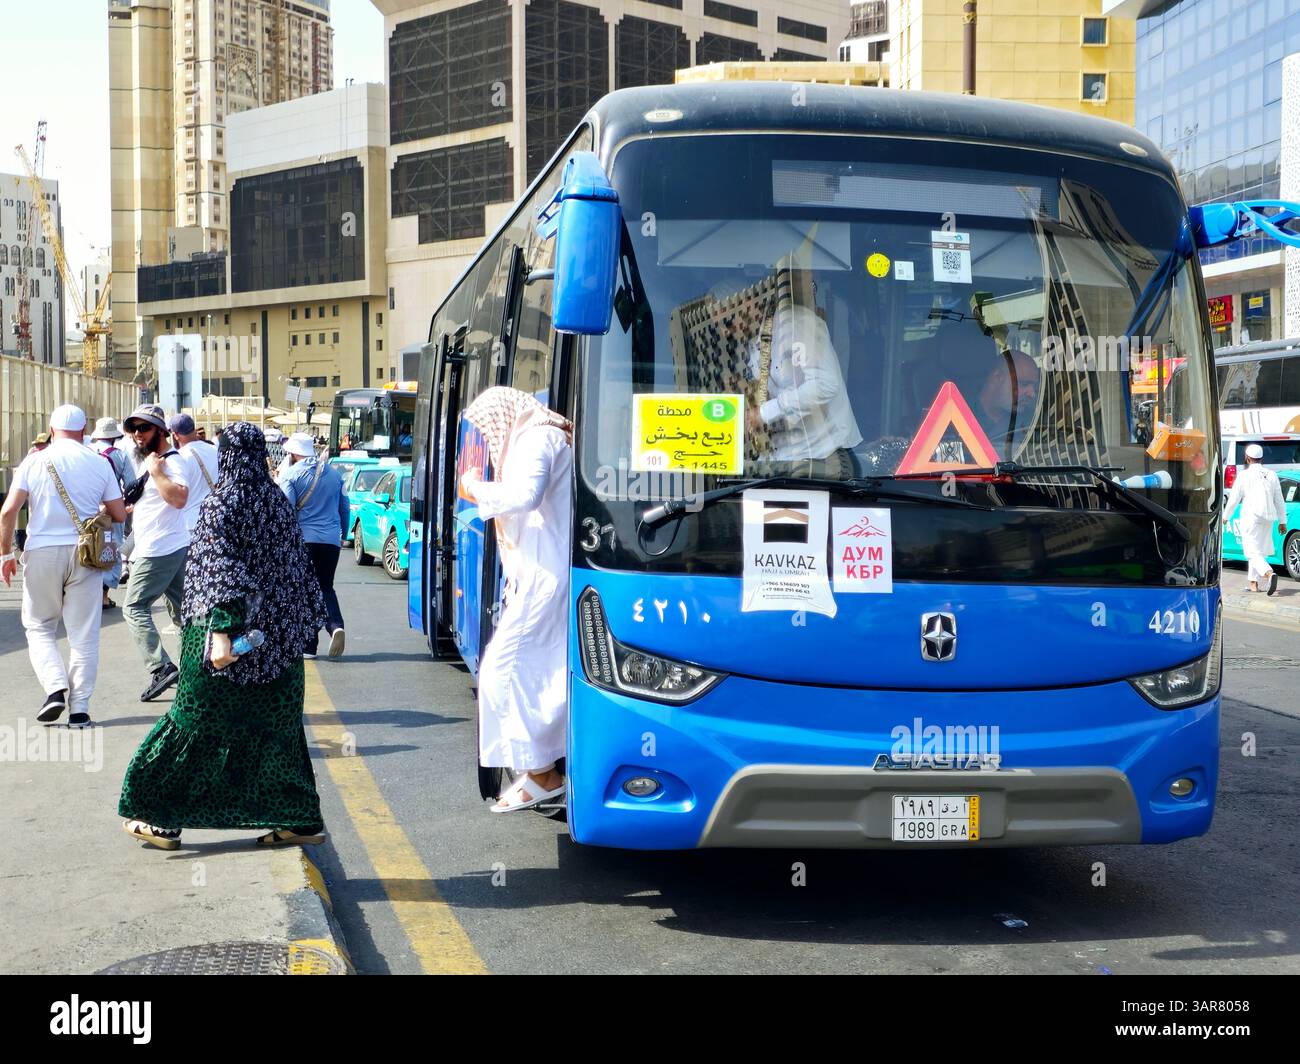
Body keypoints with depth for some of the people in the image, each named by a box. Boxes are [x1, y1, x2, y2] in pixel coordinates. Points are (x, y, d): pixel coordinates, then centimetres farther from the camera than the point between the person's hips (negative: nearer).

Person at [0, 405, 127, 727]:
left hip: (42, 552, -1)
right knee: (84, 634, 6)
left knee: (39, 627, 14)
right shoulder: (99, 464, 2)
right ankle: (79, 707, 6)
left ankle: (55, 686, -5)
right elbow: (119, 515, 4)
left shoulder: (34, 461, -1)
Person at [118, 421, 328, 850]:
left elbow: (222, 572, -21)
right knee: (275, 725, 12)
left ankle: (161, 818, 13)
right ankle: (301, 819, 12)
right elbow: (298, 568, 10)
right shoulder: (278, 501, 5)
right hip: (276, 639, 5)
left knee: (195, 720, 5)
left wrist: (222, 631, -26)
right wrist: (303, 621, 18)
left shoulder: (221, 504, -11)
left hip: (233, 638, -5)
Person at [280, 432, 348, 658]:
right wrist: (343, 535, 29)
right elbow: (344, 506, 16)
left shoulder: (291, 475, -5)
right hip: (330, 540, 3)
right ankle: (335, 625, -13)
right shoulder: (334, 473, 9)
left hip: (303, 539, -3)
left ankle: (308, 644, 5)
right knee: (326, 588, 14)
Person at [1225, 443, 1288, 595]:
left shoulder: (1244, 475, -7)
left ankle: (1269, 573, -31)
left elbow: (1233, 499, -4)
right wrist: (1282, 521, 16)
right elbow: (1279, 501, 10)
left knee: (1253, 552, -7)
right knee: (1258, 550, 17)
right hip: (1268, 517, 5)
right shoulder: (1272, 475, 7)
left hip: (1251, 517, -5)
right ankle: (1254, 583, 18)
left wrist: (1225, 516, 9)